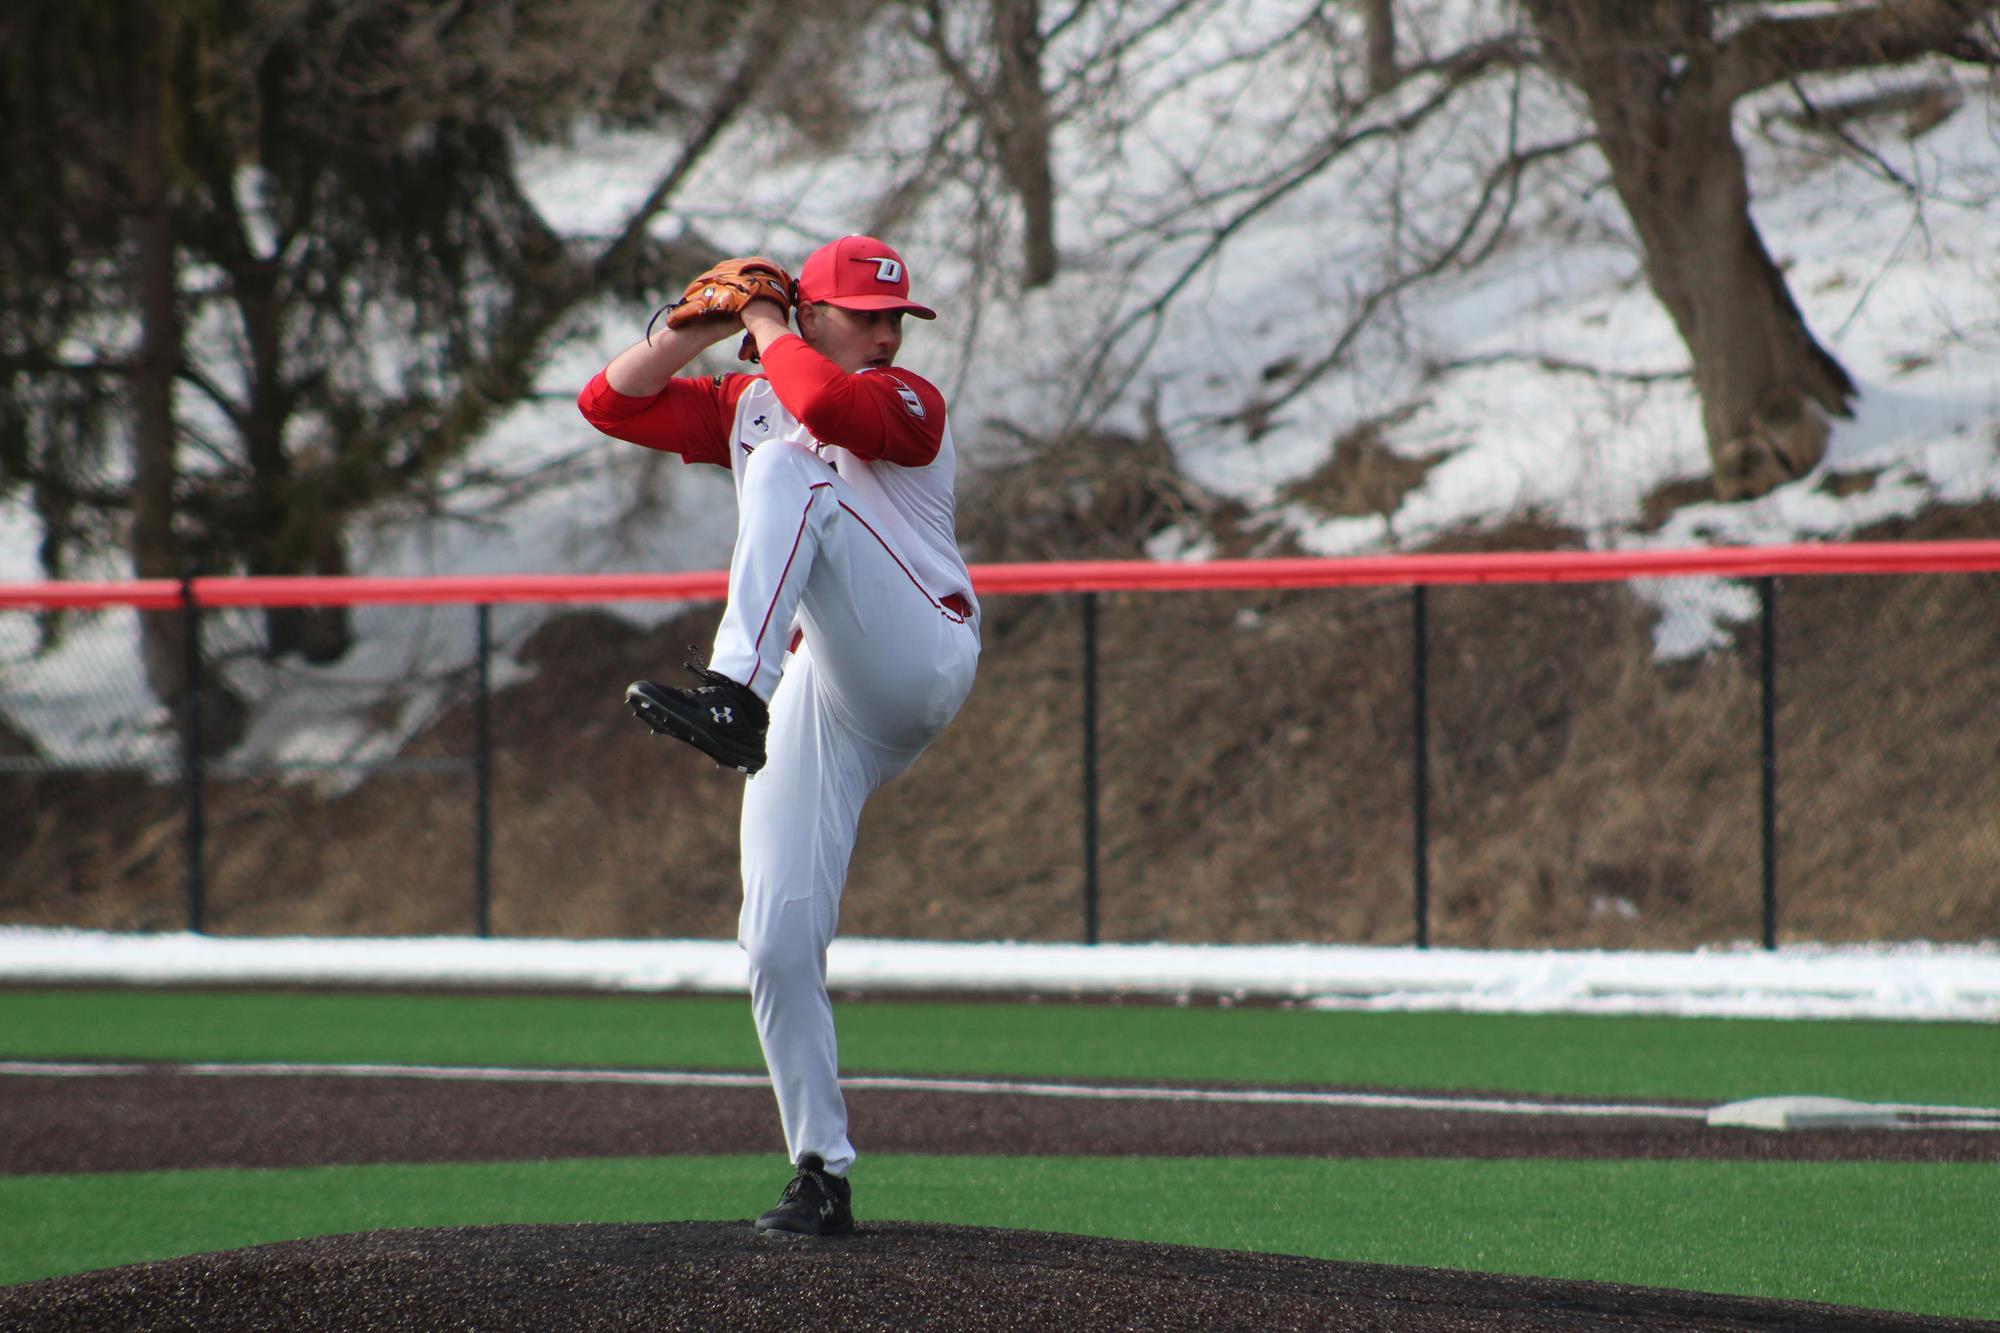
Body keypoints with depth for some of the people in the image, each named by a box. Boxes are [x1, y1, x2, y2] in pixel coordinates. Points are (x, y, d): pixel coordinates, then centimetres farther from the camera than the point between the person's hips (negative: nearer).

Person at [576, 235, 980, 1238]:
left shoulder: (907, 403, 3)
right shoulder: (742, 406, 22)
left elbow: (826, 404, -19)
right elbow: (609, 401, 14)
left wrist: (766, 328, -2)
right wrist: (701, 326, 4)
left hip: (921, 660, -6)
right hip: (816, 697, 6)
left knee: (789, 472, -27)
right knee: (777, 939, -5)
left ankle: (731, 697, -49)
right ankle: (821, 1173, 4)